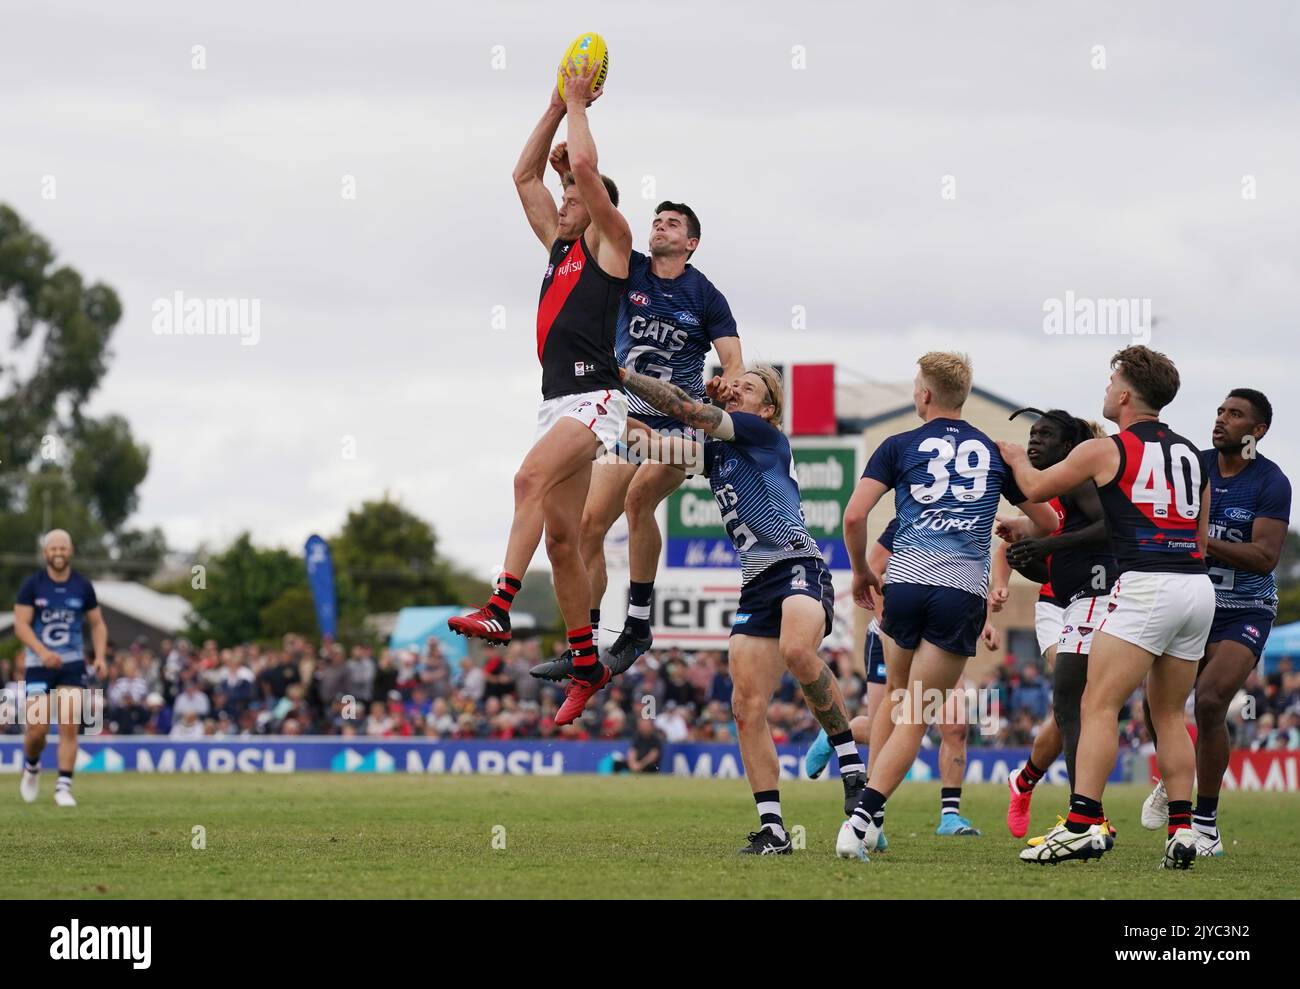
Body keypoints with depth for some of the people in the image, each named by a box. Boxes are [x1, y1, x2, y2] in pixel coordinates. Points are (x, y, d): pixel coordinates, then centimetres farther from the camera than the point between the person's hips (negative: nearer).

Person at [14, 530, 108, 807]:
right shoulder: (32, 585, -3)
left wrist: (100, 656, -5)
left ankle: (64, 787, -7)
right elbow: (20, 624, -8)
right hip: (39, 665, -1)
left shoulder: (83, 586, 4)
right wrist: (42, 652, -24)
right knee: (37, 729, -5)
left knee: (69, 727, -11)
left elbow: (98, 624, 11)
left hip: (72, 665, 1)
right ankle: (32, 768, 26)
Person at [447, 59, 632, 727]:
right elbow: (525, 175, 25)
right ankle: (586, 666, 9)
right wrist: (559, 104, 22)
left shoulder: (610, 242, 2)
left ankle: (499, 611, -42)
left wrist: (579, 103, 3)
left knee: (531, 479, -31)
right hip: (556, 400, 9)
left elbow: (584, 165, -10)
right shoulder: (560, 246, 22)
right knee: (561, 539, 5)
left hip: (594, 399, -9)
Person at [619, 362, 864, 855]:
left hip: (798, 564, -8)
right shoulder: (717, 452, 24)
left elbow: (689, 410, -5)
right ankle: (772, 829, -2)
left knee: (797, 648, -38)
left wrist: (623, 375, -1)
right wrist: (634, 427, -5)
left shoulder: (766, 435, 2)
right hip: (757, 583, 8)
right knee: (747, 708, -5)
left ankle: (851, 759, -24)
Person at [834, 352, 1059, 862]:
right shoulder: (995, 452, 14)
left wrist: (860, 571, 14)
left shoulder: (900, 447, 7)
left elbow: (854, 515, -3)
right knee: (915, 718, 1)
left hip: (903, 583, 0)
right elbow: (1048, 522, 22)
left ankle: (870, 816, 19)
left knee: (895, 702, 21)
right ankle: (862, 816, -15)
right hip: (964, 590, 0)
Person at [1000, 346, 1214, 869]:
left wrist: (1015, 456, 35)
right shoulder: (1191, 454, 18)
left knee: (1099, 705, -8)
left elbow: (1036, 488, 15)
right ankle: (1181, 830, 6)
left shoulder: (1106, 451, 1)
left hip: (1146, 585, -7)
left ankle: (1084, 822, -19)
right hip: (1199, 586, 7)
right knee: (1169, 714, 14)